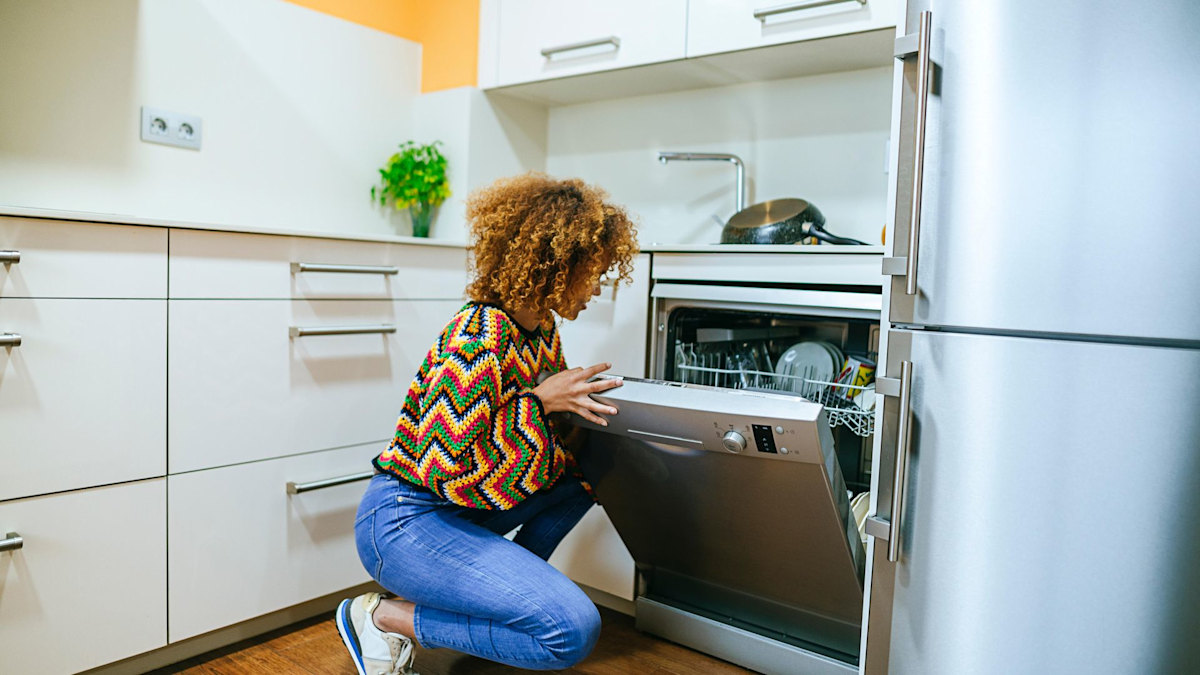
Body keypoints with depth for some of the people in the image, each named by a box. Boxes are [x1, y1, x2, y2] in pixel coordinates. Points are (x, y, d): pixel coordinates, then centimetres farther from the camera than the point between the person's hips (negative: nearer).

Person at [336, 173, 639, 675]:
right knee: (573, 629, -19)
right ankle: (386, 618, -4)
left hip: (461, 507, 9)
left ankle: (513, 584, 16)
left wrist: (579, 399, -3)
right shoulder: (480, 340, -27)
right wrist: (538, 401, -23)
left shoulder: (541, 329, 3)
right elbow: (441, 468, -27)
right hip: (404, 520, -9)